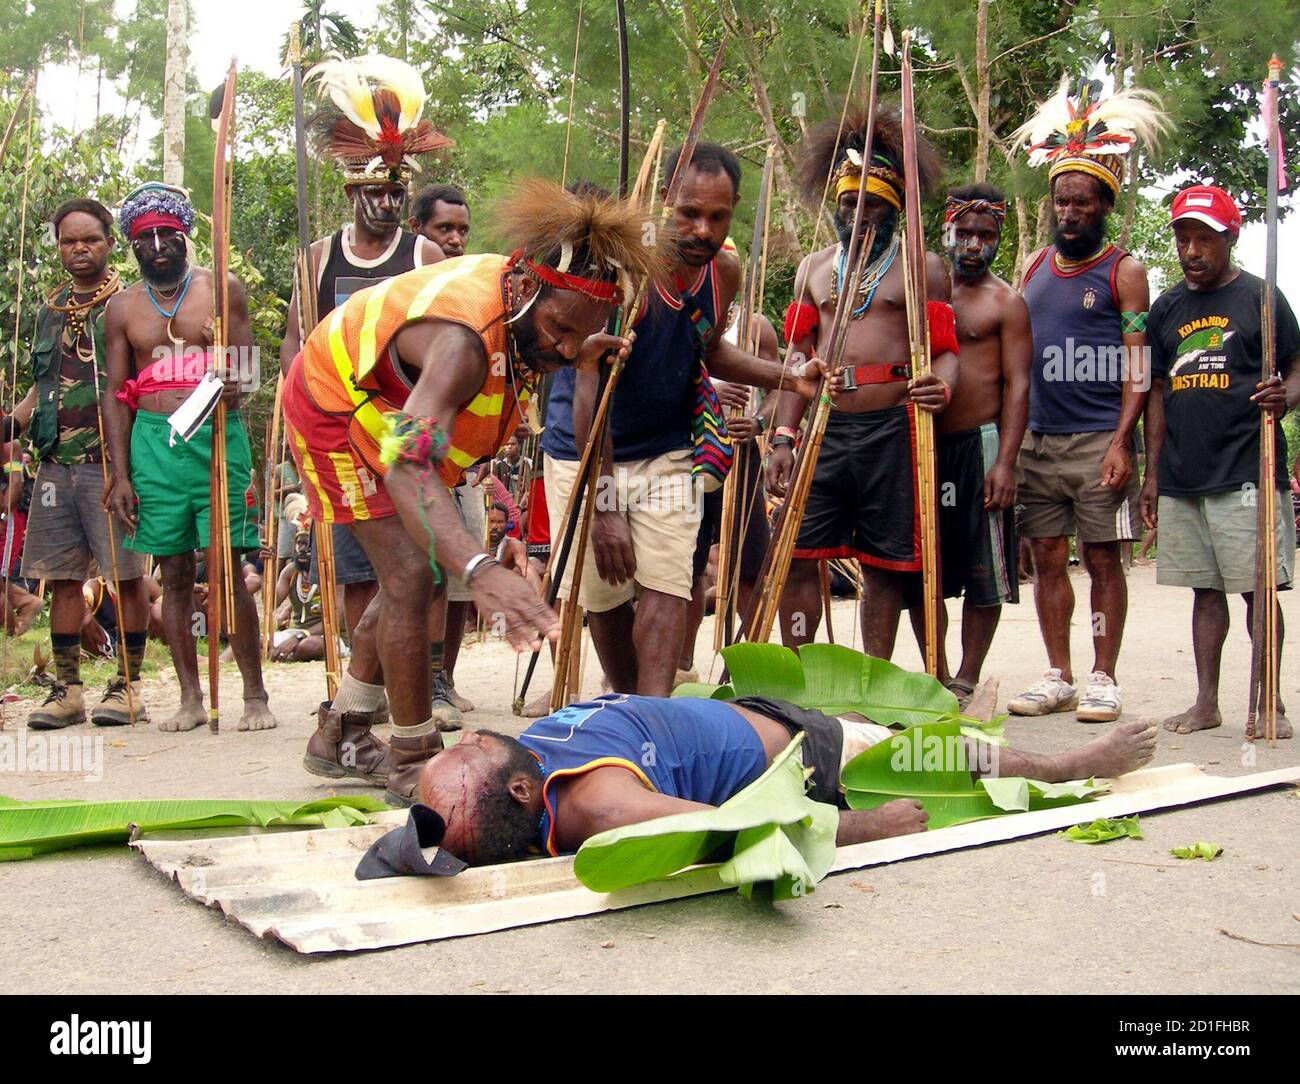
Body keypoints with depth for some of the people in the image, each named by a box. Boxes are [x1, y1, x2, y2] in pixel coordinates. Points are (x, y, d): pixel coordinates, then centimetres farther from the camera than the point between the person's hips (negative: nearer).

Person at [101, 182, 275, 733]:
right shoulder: (122, 307, 13)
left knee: (227, 568, -6)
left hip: (217, 437, -3)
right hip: (153, 443, 3)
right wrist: (120, 474, 4)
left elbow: (246, 374, 4)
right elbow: (116, 394, 12)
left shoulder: (222, 288, 6)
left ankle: (255, 695, 1)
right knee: (174, 573, 5)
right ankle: (191, 698, 13)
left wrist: (230, 382, -21)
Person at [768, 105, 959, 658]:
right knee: (796, 551, 0)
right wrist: (783, 437, 5)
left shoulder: (923, 267, 6)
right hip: (824, 427, 3)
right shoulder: (813, 268, 17)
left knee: (885, 562, 4)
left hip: (892, 426, -3)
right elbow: (798, 358, 15)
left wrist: (942, 385, -25)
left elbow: (945, 349, -1)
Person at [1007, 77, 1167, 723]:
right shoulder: (1033, 269, 15)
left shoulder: (1123, 272, 0)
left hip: (1099, 440, -5)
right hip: (1038, 438, 5)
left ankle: (1103, 678, 9)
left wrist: (1121, 441, -16)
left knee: (1102, 559, 0)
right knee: (1047, 559, 7)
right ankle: (1058, 677, 15)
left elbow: (1138, 366, -5)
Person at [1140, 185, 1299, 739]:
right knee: (1205, 589, 9)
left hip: (1246, 474, -4)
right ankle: (1206, 701, 15)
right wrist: (1152, 472, 12)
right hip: (1181, 478, 4)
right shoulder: (1167, 308, 14)